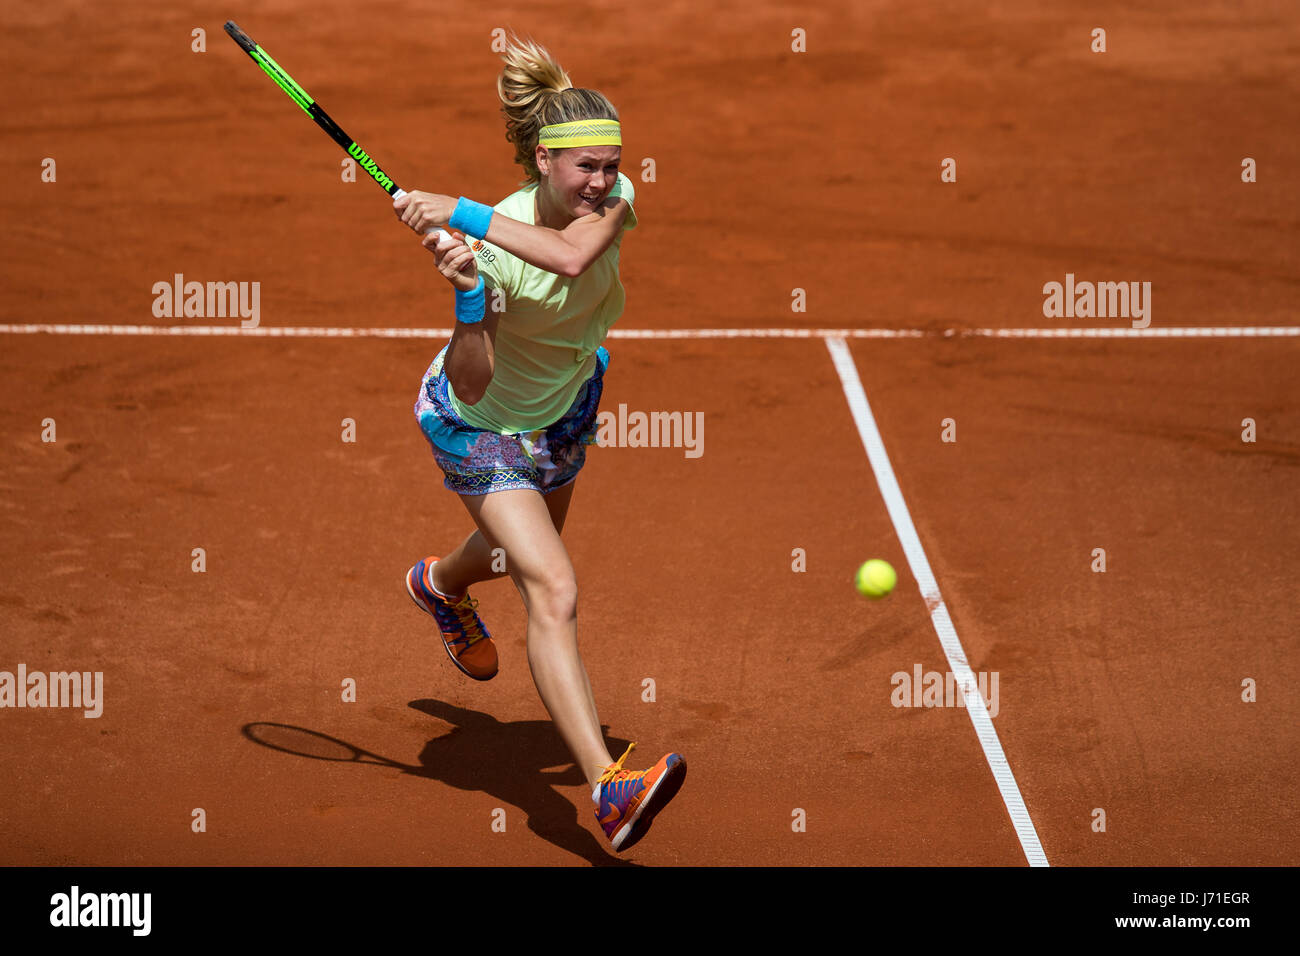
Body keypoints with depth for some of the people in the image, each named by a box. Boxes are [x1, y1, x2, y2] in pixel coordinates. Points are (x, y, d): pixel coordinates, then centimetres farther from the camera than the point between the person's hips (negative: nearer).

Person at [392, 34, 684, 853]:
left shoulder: (613, 197, -21)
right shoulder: (493, 245, -33)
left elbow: (572, 255, -46)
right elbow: (472, 385, -33)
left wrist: (462, 212, -48)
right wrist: (467, 298, -48)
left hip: (565, 408, 7)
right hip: (481, 425, -7)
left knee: (528, 548, 32)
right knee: (554, 591, -22)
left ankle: (442, 584, 69)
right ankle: (609, 786, -32)